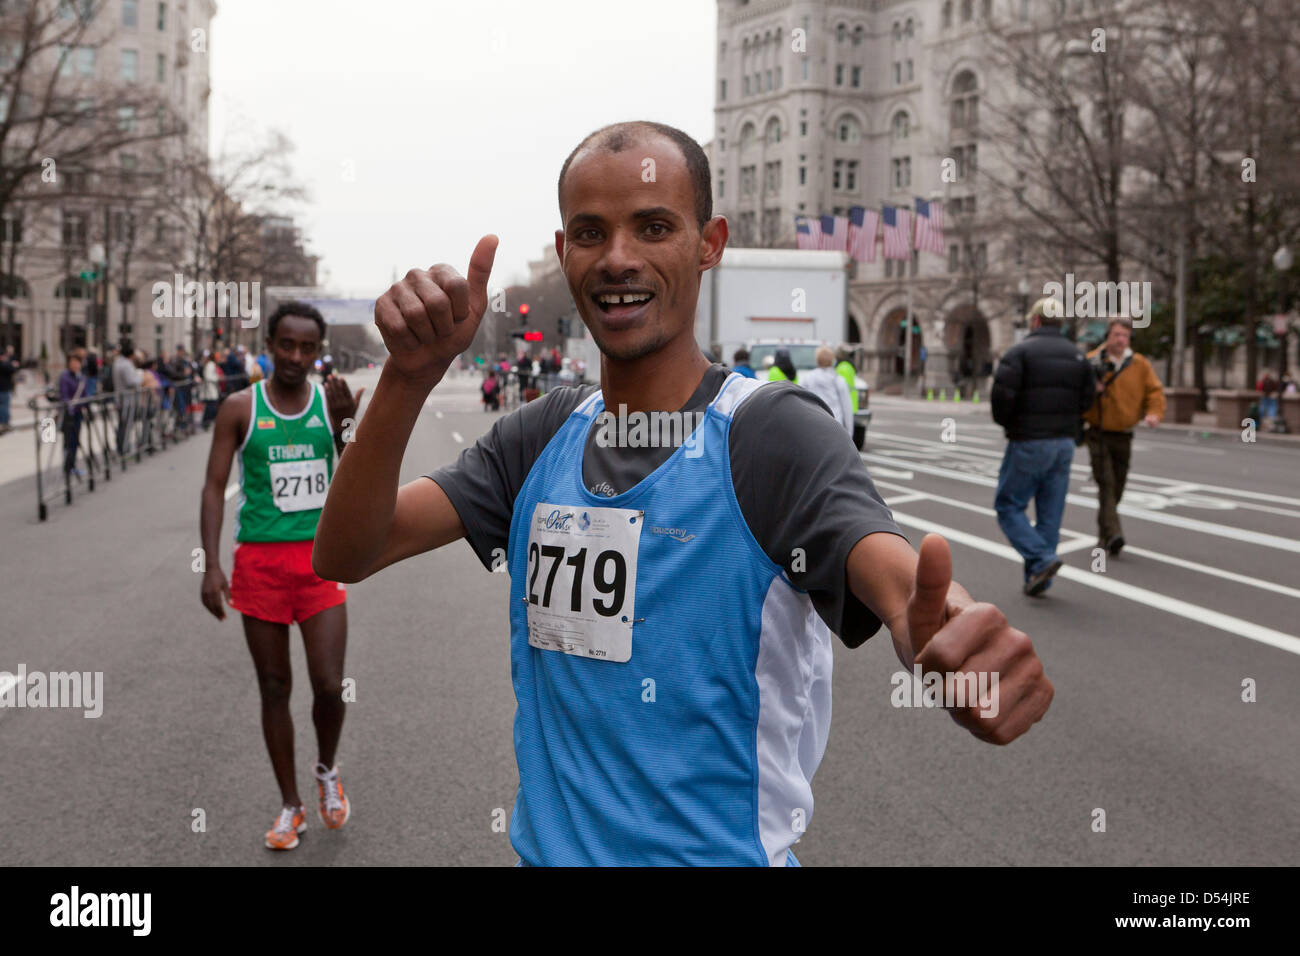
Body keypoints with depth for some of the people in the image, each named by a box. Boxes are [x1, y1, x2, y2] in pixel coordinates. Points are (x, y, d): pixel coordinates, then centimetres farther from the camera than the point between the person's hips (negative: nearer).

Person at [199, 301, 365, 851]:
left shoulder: (332, 403, 3)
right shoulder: (240, 408, 0)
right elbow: (215, 487, -1)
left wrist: (348, 423, -21)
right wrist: (211, 565, -10)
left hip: (320, 558, 0)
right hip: (259, 560, 0)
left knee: (329, 686, -6)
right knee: (275, 688, 8)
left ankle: (327, 771, 25)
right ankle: (291, 805, 22)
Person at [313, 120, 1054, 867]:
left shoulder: (774, 434, -17)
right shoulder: (540, 437, -1)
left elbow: (903, 583, -34)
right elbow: (344, 556, -7)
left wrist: (959, 637, -57)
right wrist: (410, 377, -23)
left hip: (723, 849, -5)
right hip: (547, 844, 6)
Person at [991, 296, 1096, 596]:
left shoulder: (1020, 351, -9)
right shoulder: (1077, 355, 10)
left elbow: (1003, 393, -19)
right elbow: (1087, 399, 8)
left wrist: (1005, 422, 0)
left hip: (1028, 442, -6)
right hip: (1064, 442, 6)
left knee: (1009, 506, 4)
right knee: (1050, 512, 10)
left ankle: (1041, 559, -13)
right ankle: (1037, 580, 12)